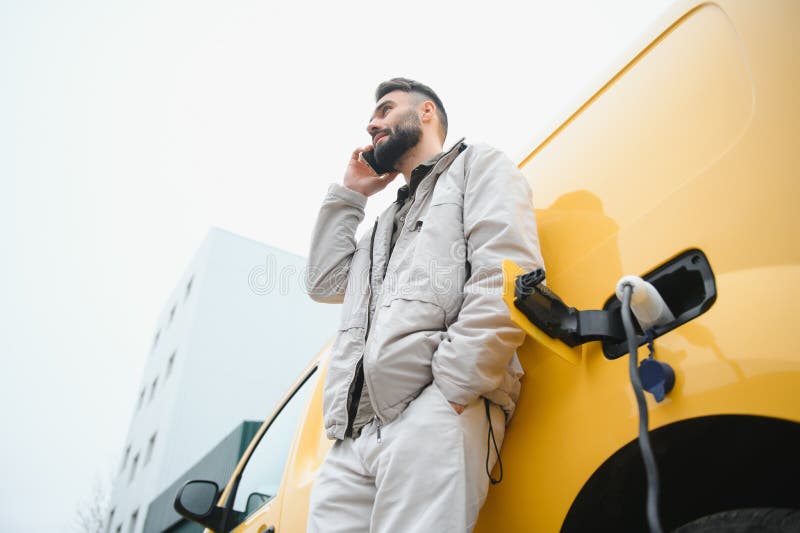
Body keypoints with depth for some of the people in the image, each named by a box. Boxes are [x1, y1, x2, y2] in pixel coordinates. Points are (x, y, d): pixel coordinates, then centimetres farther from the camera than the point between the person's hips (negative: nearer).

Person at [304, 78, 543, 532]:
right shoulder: (390, 219, 36)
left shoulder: (478, 164, 13)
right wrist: (348, 196, 30)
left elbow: (509, 277, -5)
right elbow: (326, 284, 28)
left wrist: (448, 395, -15)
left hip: (434, 415, -7)